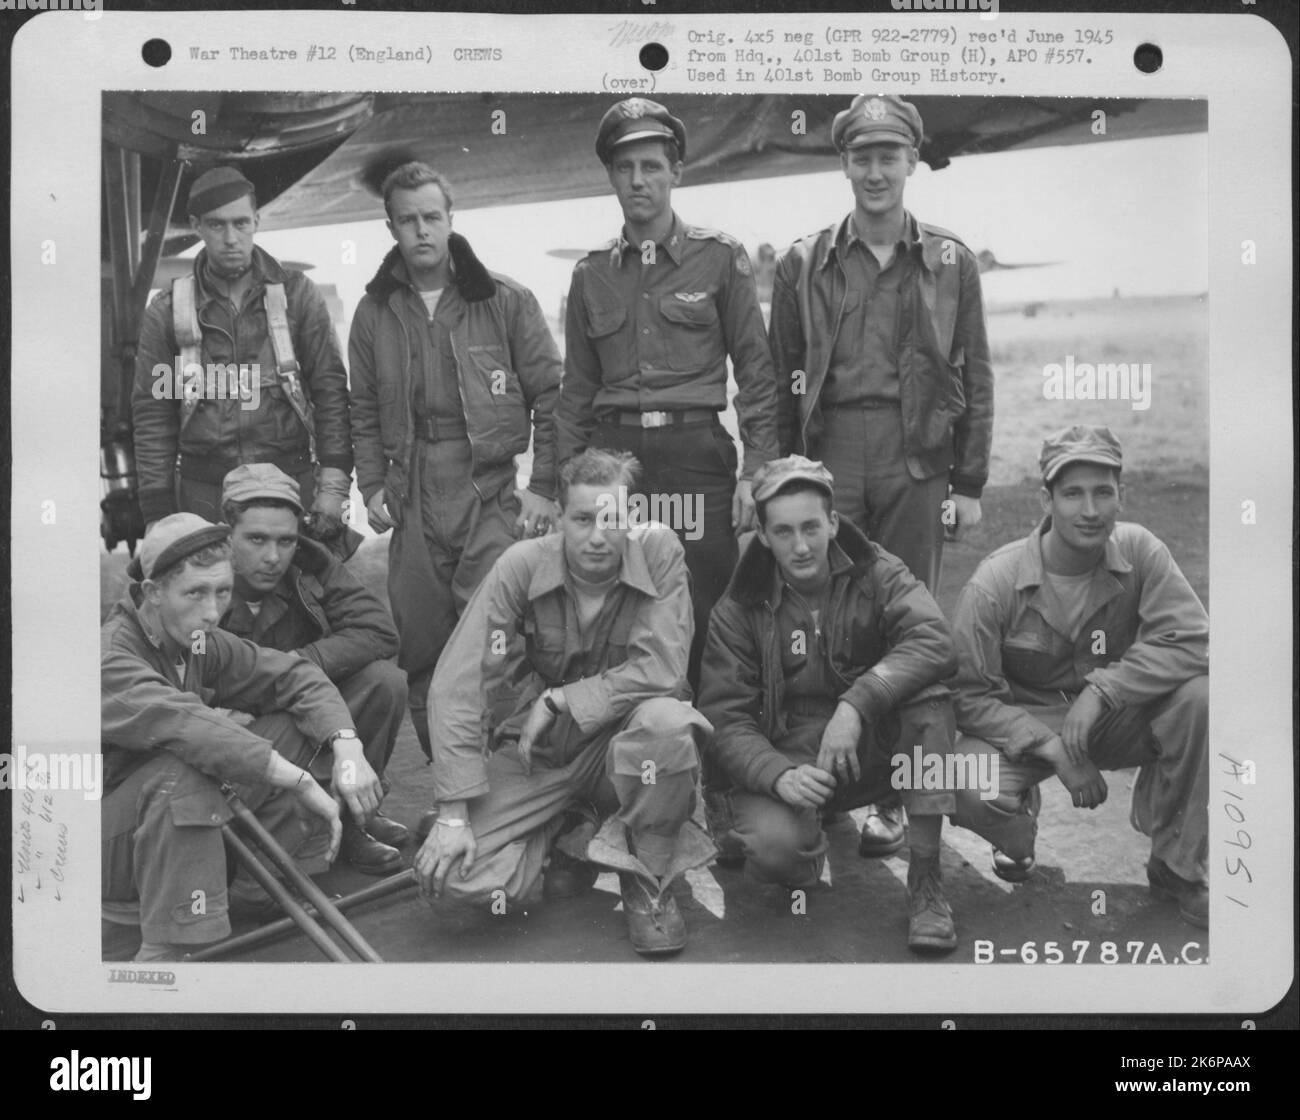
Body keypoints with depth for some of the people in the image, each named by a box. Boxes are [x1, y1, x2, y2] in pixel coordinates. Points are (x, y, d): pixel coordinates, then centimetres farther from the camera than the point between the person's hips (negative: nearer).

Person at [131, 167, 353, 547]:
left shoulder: (297, 294, 4)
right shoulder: (167, 312, 5)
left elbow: (330, 390, 3)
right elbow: (152, 417, 6)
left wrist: (333, 484, -6)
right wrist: (158, 516, 0)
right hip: (205, 498, 0)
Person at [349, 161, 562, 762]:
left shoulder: (504, 300, 1)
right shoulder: (375, 311, 11)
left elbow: (550, 397, 2)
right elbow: (364, 411, 17)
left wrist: (545, 486, -4)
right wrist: (372, 486, 7)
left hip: (493, 492, -3)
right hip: (412, 500, 3)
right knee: (421, 651, 6)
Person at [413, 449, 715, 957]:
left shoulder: (659, 552, -14)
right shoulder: (521, 566, -14)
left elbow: (662, 671, -21)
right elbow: (457, 686, -16)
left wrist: (558, 700, -19)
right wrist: (453, 815, -20)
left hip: (619, 739, 0)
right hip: (533, 752, 1)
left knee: (667, 721, -35)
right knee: (457, 872, -19)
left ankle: (648, 882, -7)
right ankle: (576, 835, 13)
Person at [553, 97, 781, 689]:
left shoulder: (720, 257, 5)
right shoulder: (592, 273, 14)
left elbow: (755, 368, 3)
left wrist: (756, 468, -5)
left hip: (697, 455, -2)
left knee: (704, 622, -3)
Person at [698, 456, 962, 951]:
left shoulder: (876, 574, -3)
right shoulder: (739, 610, -3)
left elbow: (934, 642, -23)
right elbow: (724, 718, -9)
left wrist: (856, 705, -36)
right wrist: (778, 775, -29)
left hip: (869, 754, 1)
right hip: (784, 763, -1)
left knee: (928, 695, -28)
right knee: (775, 845, -33)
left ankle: (925, 881, -20)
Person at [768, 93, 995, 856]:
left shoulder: (951, 263, 8)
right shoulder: (804, 264, 8)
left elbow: (977, 381, 8)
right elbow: (780, 379, 9)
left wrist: (970, 484, 3)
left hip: (916, 460, 0)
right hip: (828, 454, 0)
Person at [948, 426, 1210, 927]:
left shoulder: (1138, 551, -12)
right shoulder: (996, 581, -18)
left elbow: (1192, 640, -21)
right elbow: (970, 695, -15)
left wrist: (1101, 690, -30)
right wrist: (1053, 749, -26)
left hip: (1116, 718, 2)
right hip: (1024, 724, -2)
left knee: (1199, 694, -27)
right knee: (966, 789, -33)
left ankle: (1177, 867, -6)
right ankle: (1018, 833, 10)